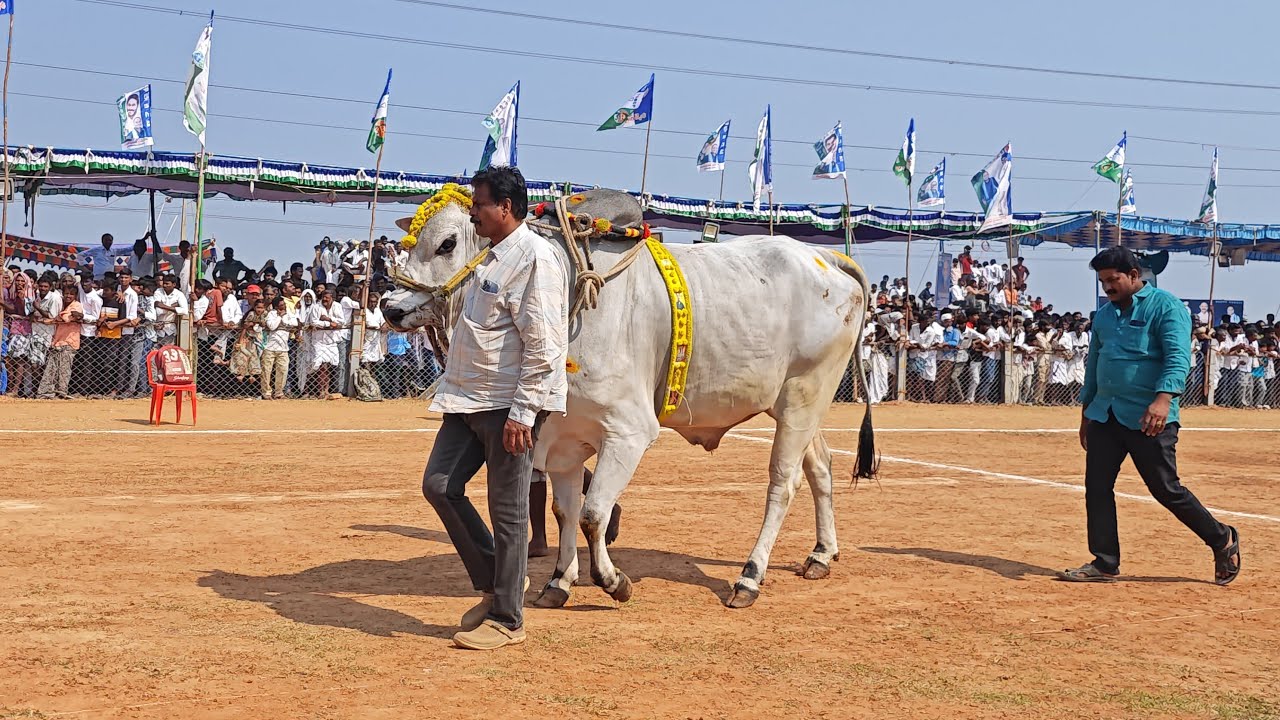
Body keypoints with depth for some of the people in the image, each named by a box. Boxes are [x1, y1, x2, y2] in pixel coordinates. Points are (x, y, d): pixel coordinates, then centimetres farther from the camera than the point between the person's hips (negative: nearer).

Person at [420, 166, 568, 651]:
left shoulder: (535, 258, -14)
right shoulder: (495, 257, 16)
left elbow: (543, 346, -20)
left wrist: (521, 413, -23)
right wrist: (457, 392, 22)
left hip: (508, 405, -10)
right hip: (469, 399, 10)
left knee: (508, 510, -2)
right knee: (439, 485, 7)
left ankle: (506, 620, 9)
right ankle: (494, 583, 20)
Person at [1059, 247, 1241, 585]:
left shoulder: (1165, 305, -7)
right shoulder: (1104, 314, 16)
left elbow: (1178, 357, -19)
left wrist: (1163, 398, -33)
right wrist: (1086, 412, 22)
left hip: (1148, 419, -7)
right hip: (1104, 417, 7)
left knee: (1167, 490, -4)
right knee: (1097, 487, 3)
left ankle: (1223, 541, 15)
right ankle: (1104, 563, 11)